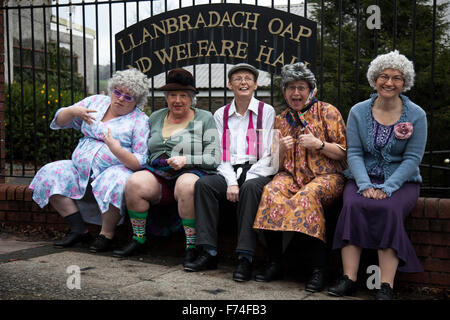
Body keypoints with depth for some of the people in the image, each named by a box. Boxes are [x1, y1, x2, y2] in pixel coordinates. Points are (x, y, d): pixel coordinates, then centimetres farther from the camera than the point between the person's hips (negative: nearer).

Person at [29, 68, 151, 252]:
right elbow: (59, 121, 13)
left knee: (115, 183, -37)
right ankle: (79, 230, -11)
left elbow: (139, 163, -9)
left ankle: (106, 235, -17)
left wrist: (118, 151, -27)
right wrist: (73, 111, -8)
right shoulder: (96, 102, 13)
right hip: (80, 169, 6)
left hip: (115, 170, -5)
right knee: (50, 174, -14)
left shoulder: (140, 120, 0)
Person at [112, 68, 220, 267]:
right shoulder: (155, 118, 19)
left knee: (187, 185, -38)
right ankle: (138, 240, -9)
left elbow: (214, 158, -1)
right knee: (135, 182, -27)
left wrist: (187, 160, -14)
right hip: (158, 174, 4)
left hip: (191, 173, -3)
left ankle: (191, 245, -25)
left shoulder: (204, 119, 6)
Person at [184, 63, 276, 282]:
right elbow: (220, 155, 7)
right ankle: (209, 253, -25)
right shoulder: (221, 115, 15)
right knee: (204, 184, -25)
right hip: (229, 172, 3)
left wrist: (244, 181, -14)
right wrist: (231, 182, -10)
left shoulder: (266, 111, 5)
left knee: (250, 188, -35)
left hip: (258, 172, -3)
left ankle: (245, 258, -34)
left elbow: (268, 155, -2)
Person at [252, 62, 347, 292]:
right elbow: (277, 164, 16)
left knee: (307, 196, -36)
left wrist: (319, 144, -13)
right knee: (271, 191, -29)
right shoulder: (281, 120, 17)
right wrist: (281, 149, -5)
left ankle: (318, 270, -29)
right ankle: (275, 264, -23)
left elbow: (344, 152, 2)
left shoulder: (327, 112, 6)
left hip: (326, 175, -3)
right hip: (292, 175, 3)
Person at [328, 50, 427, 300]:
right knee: (353, 205, -30)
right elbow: (354, 153, -1)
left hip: (401, 181, -1)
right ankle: (348, 279, -27)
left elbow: (412, 158, -6)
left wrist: (387, 187, -18)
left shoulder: (416, 115, 0)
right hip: (363, 179, 2)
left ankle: (386, 286, -29)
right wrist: (365, 185, -17)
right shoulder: (358, 111, 5)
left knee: (389, 209, -32)